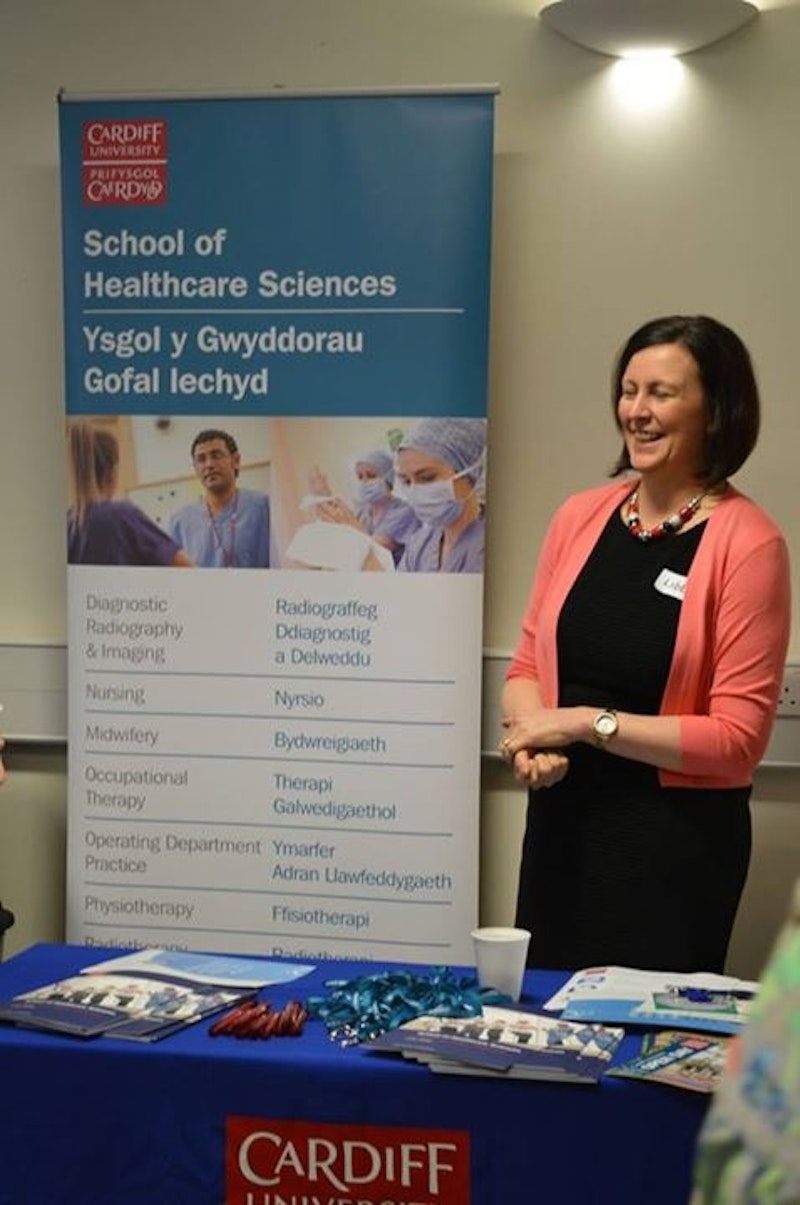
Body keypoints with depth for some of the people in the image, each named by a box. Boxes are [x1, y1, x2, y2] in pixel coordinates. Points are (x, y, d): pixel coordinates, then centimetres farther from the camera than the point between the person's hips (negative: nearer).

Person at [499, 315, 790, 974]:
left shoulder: (747, 542, -12)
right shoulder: (581, 517, 3)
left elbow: (738, 736, -13)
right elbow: (527, 664, 11)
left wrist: (587, 722, -15)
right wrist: (530, 734, -10)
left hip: (679, 838, -4)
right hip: (562, 821, 5)